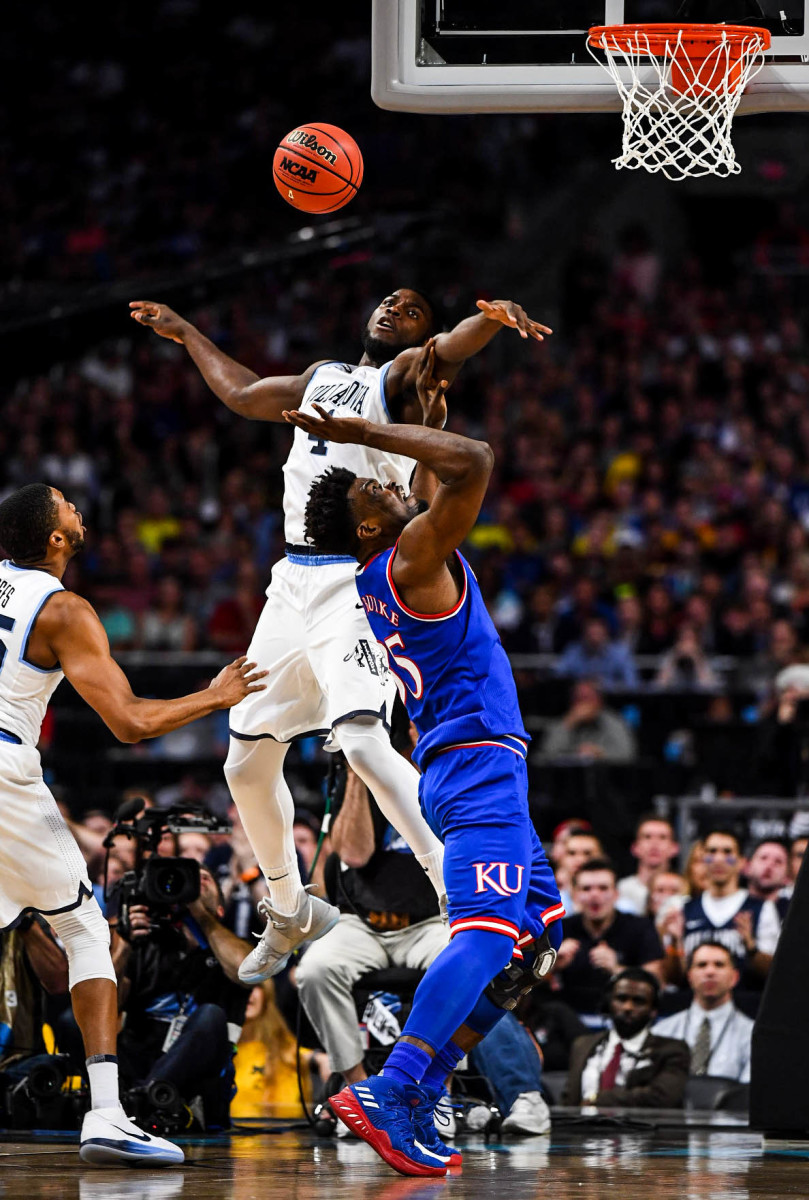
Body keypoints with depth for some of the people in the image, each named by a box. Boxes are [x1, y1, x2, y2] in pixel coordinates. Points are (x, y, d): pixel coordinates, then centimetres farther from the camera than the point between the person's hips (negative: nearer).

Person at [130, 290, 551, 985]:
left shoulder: (407, 373, 0)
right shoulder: (323, 377, 22)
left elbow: (451, 350, -24)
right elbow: (241, 393, 41)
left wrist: (493, 319, -46)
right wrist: (184, 332, 51)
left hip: (359, 581, -8)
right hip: (296, 581, 8)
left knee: (359, 739, -27)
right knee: (247, 763, 13)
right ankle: (290, 912, 33)